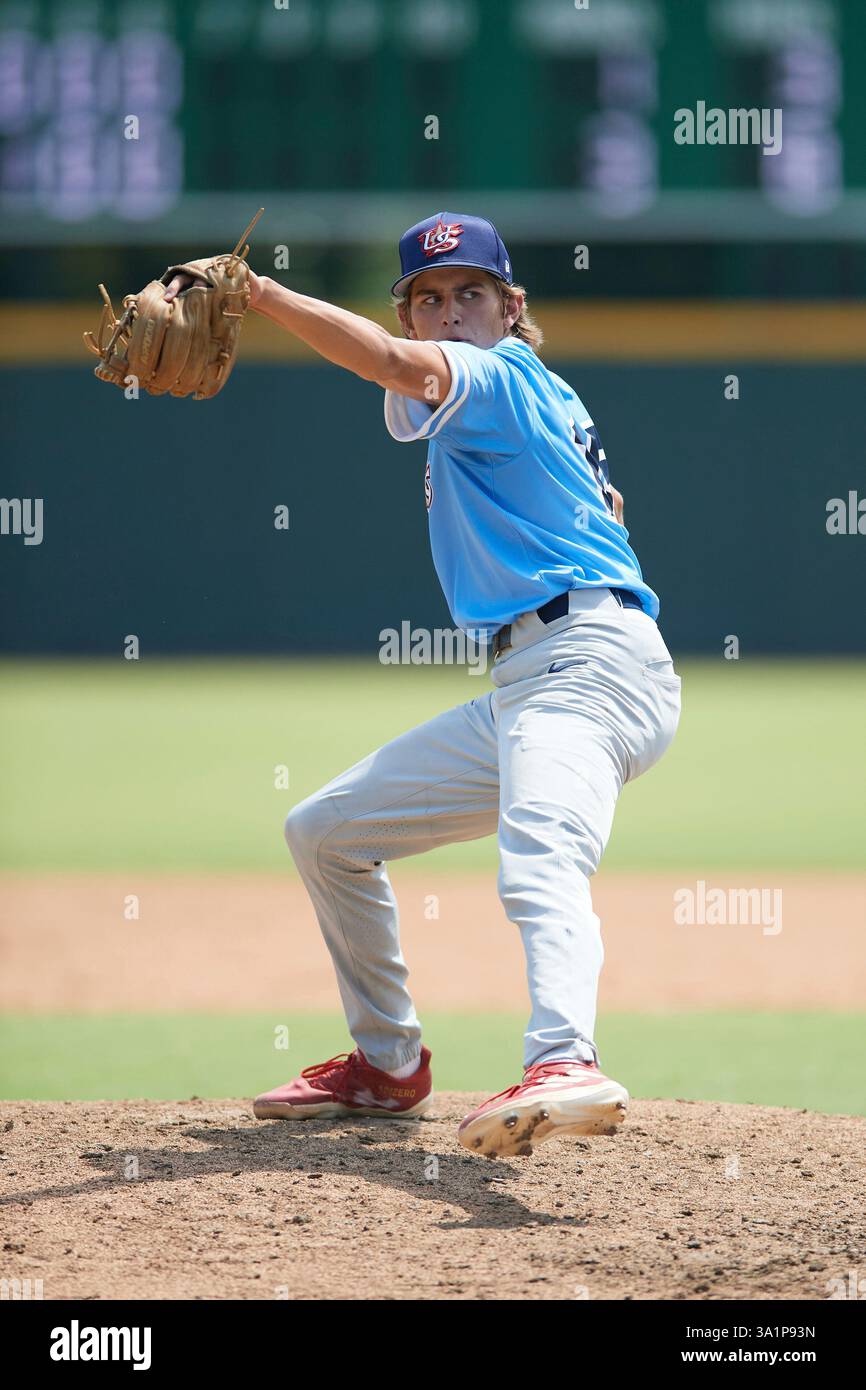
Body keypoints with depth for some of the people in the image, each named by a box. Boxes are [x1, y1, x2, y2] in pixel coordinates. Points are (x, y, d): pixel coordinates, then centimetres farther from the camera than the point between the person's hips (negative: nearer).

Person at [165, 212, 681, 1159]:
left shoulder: (500, 375, -4)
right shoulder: (537, 397, 24)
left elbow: (398, 364, -26)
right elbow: (602, 500, 41)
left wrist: (254, 292, -30)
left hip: (588, 659, -11)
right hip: (520, 686, 11)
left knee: (539, 859, -38)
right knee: (324, 831, 19)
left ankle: (563, 1065, -64)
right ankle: (387, 1066, 28)